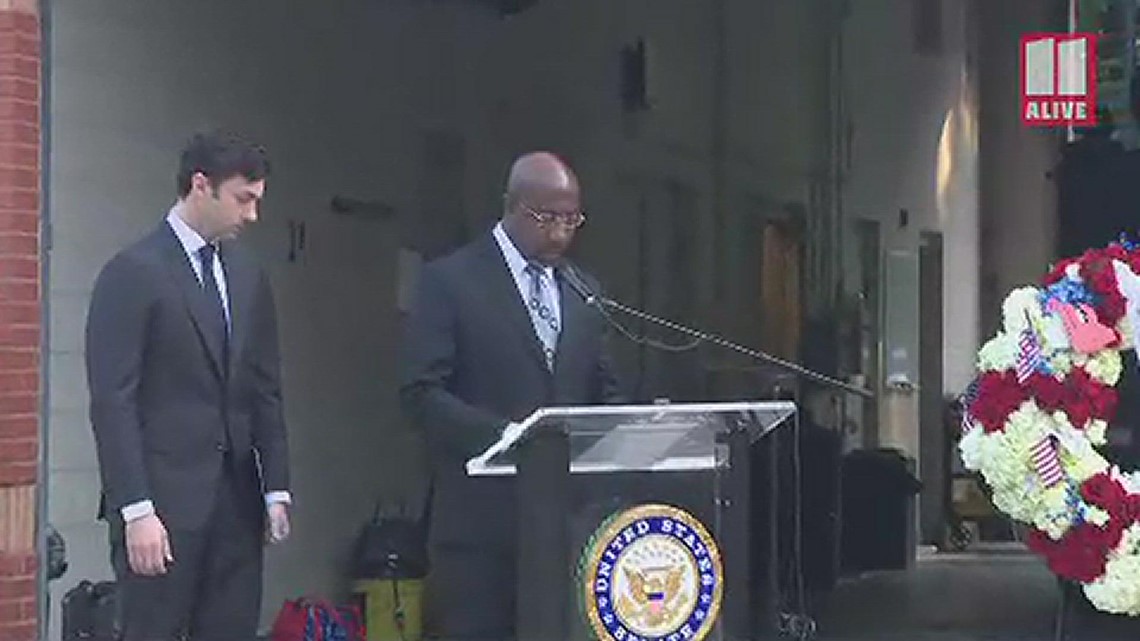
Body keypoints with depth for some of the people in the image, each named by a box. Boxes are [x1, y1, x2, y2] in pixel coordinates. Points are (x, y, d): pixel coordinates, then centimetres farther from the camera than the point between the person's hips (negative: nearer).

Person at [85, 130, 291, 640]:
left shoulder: (247, 275, 13)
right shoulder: (133, 272, -7)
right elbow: (113, 401, -12)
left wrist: (276, 488, 10)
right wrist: (135, 510, -17)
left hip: (236, 501, 6)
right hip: (163, 502, -6)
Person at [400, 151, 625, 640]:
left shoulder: (584, 292, 17)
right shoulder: (450, 281, -1)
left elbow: (605, 394, 20)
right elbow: (421, 393, -8)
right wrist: (502, 433, -20)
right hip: (481, 517, -5)